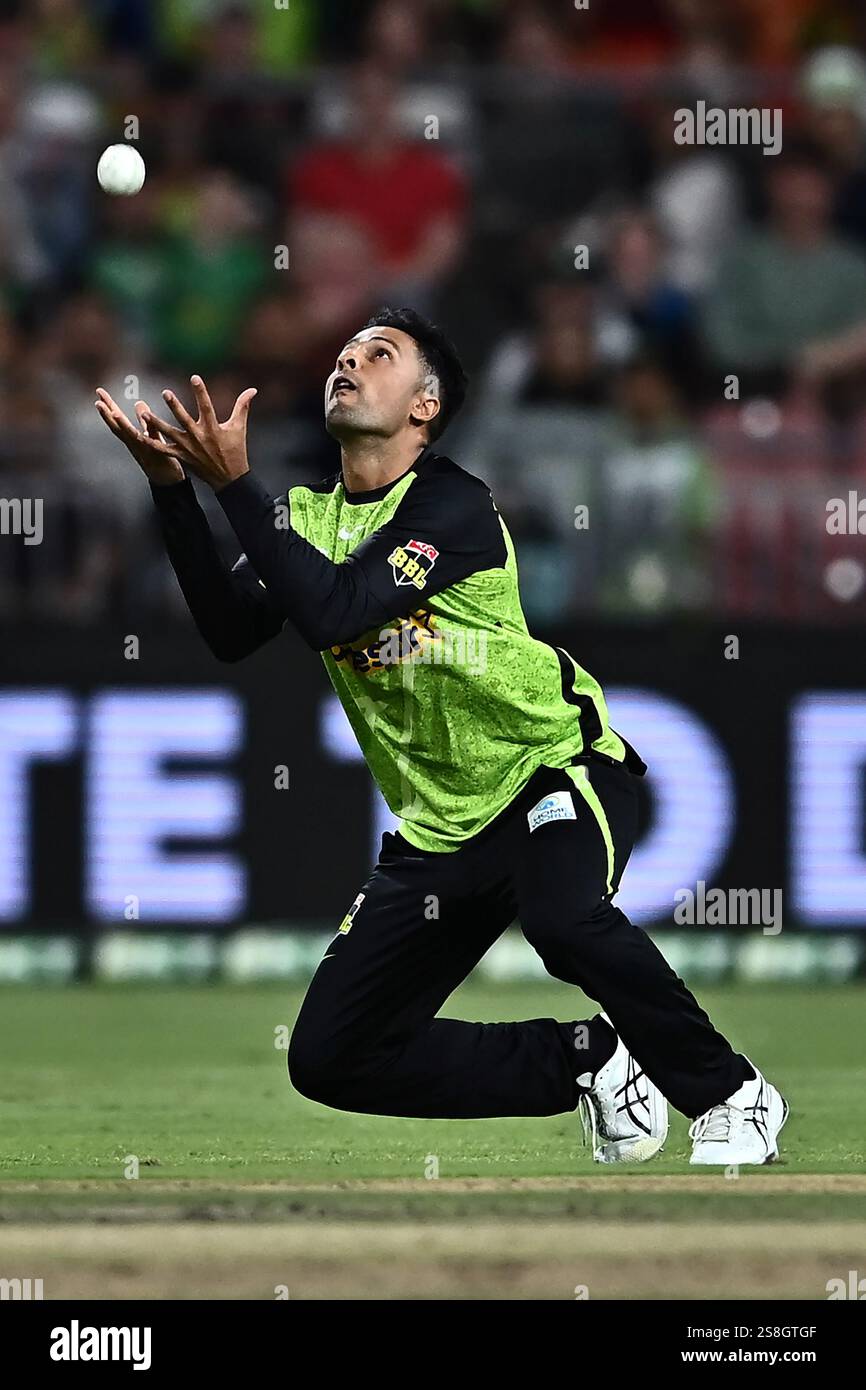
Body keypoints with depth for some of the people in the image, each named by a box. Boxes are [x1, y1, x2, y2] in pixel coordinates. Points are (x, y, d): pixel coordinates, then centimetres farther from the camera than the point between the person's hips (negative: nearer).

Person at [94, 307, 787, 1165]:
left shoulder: (451, 506, -16)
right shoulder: (308, 518, 6)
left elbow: (332, 612, -29)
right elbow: (230, 634, -9)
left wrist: (234, 482, -30)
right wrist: (173, 487, -18)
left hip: (556, 767, -7)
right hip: (439, 827, 7)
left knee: (565, 918, -40)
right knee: (328, 1059, 0)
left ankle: (729, 1097, -17)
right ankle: (590, 1061, 14)